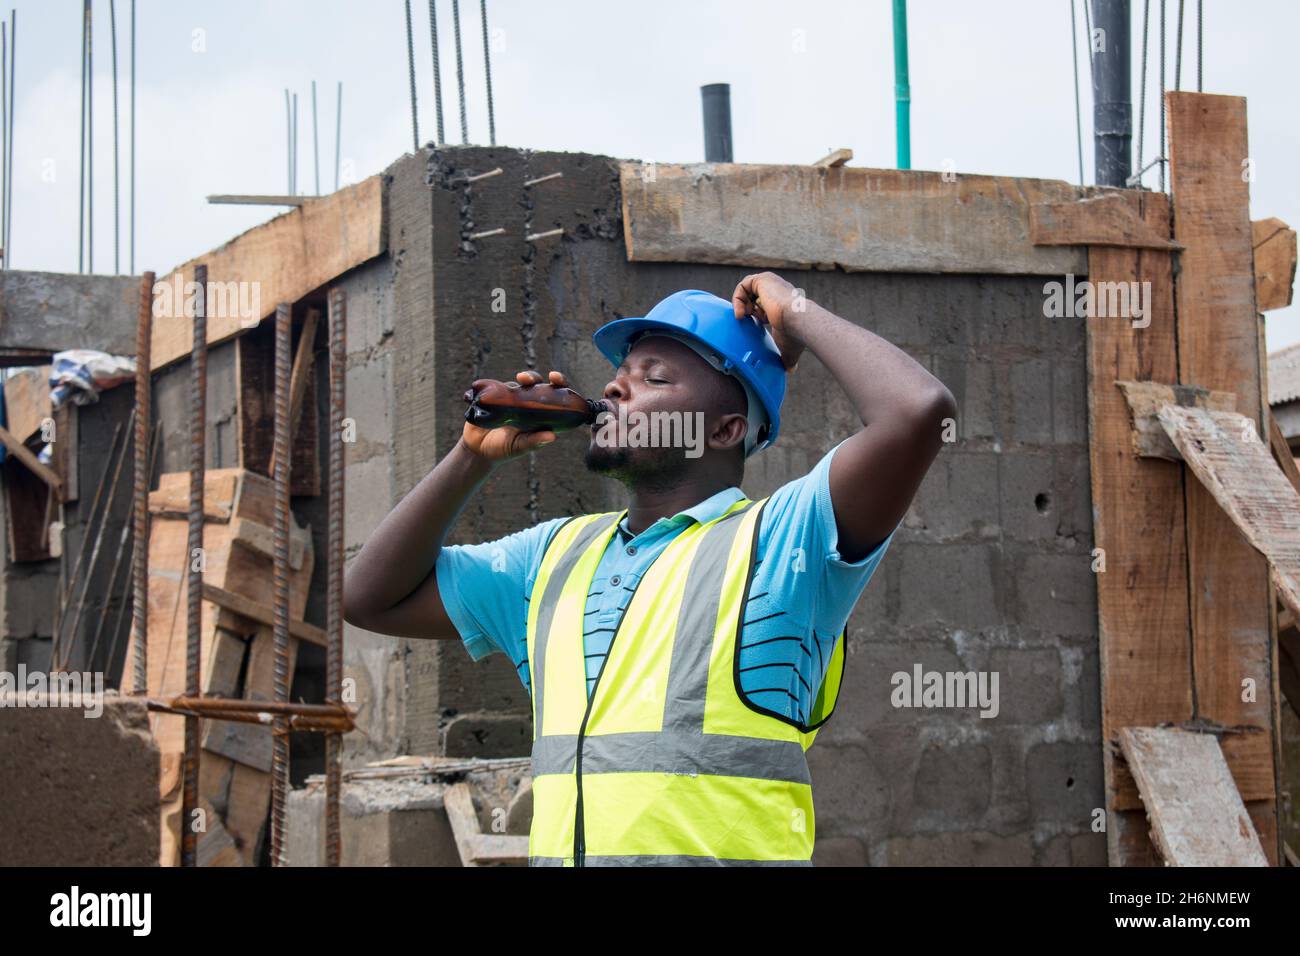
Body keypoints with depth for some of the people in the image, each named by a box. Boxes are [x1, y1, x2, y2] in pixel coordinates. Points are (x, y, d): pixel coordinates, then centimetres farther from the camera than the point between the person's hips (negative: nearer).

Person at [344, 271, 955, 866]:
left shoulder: (779, 538, 0)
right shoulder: (558, 554, 18)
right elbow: (373, 600, 22)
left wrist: (798, 317, 1)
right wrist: (477, 453, 14)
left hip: (727, 853, -4)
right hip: (556, 852, 4)